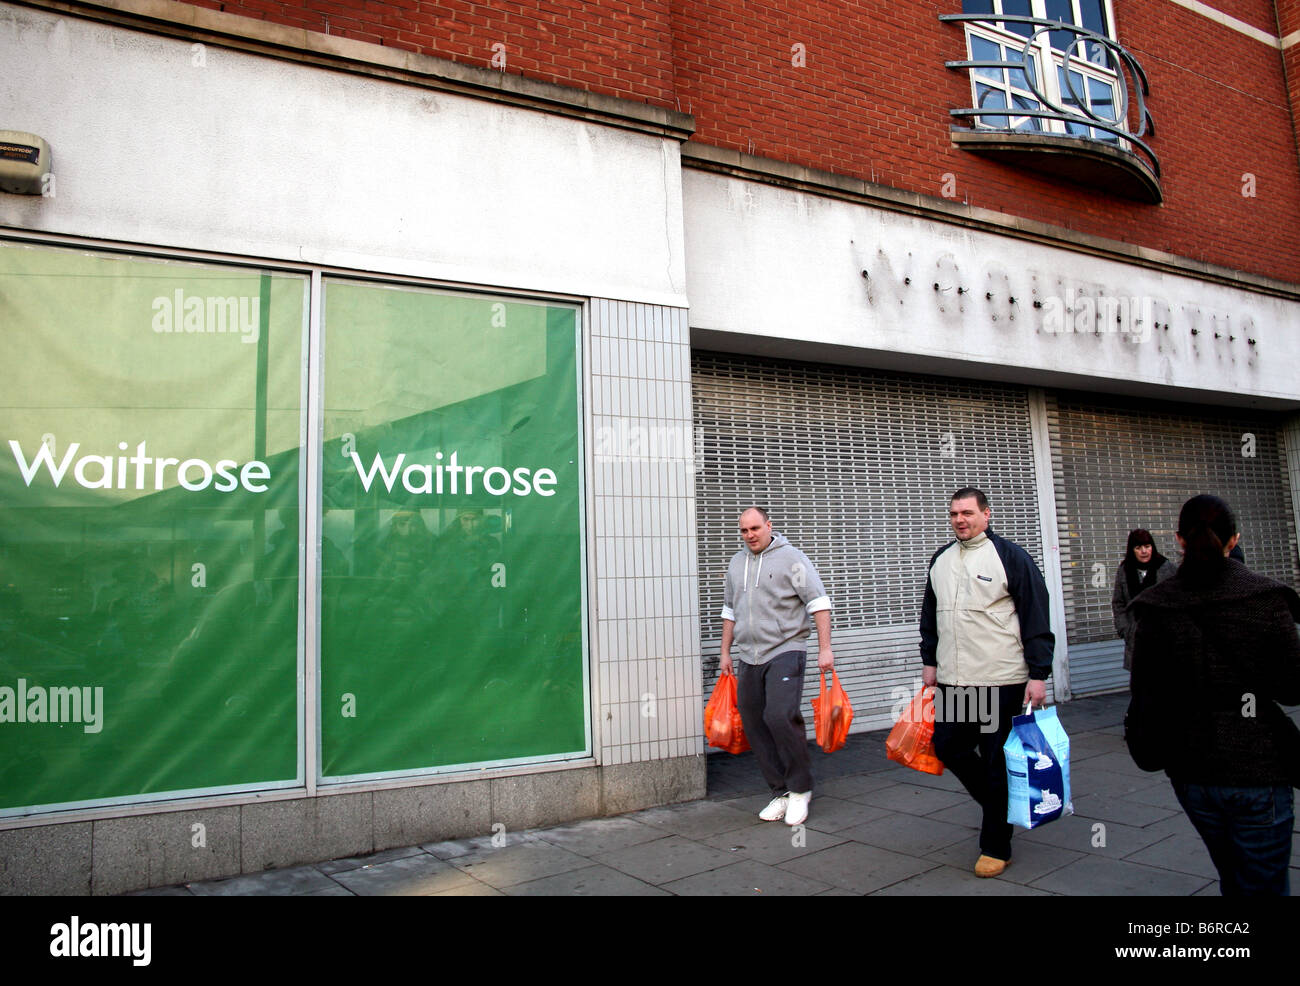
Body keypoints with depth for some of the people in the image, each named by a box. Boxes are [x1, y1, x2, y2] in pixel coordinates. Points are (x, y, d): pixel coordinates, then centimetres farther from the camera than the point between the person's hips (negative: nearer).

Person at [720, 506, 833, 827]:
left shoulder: (790, 558, -4)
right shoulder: (736, 563, 15)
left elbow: (819, 603, -7)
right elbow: (730, 611, 24)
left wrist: (825, 648, -12)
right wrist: (726, 652, 22)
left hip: (785, 651, -6)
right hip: (749, 658, 6)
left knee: (780, 716, -20)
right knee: (754, 726, 4)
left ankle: (800, 789, -1)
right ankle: (780, 792, 16)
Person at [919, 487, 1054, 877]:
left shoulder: (1011, 557, -7)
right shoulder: (940, 560, 12)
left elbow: (1036, 620, -8)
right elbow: (930, 615, 22)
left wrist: (1038, 675, -11)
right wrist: (929, 661, 19)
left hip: (1001, 682, -6)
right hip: (952, 681, 6)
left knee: (996, 763, 1)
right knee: (949, 750, 10)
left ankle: (995, 847, 16)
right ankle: (1000, 806, 35)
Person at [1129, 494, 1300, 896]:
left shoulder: (1155, 607, -5)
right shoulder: (1266, 598, -10)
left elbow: (1145, 698, -3)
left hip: (1190, 771, 3)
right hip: (1257, 769, -3)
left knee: (1233, 876, 24)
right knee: (1264, 885, 7)